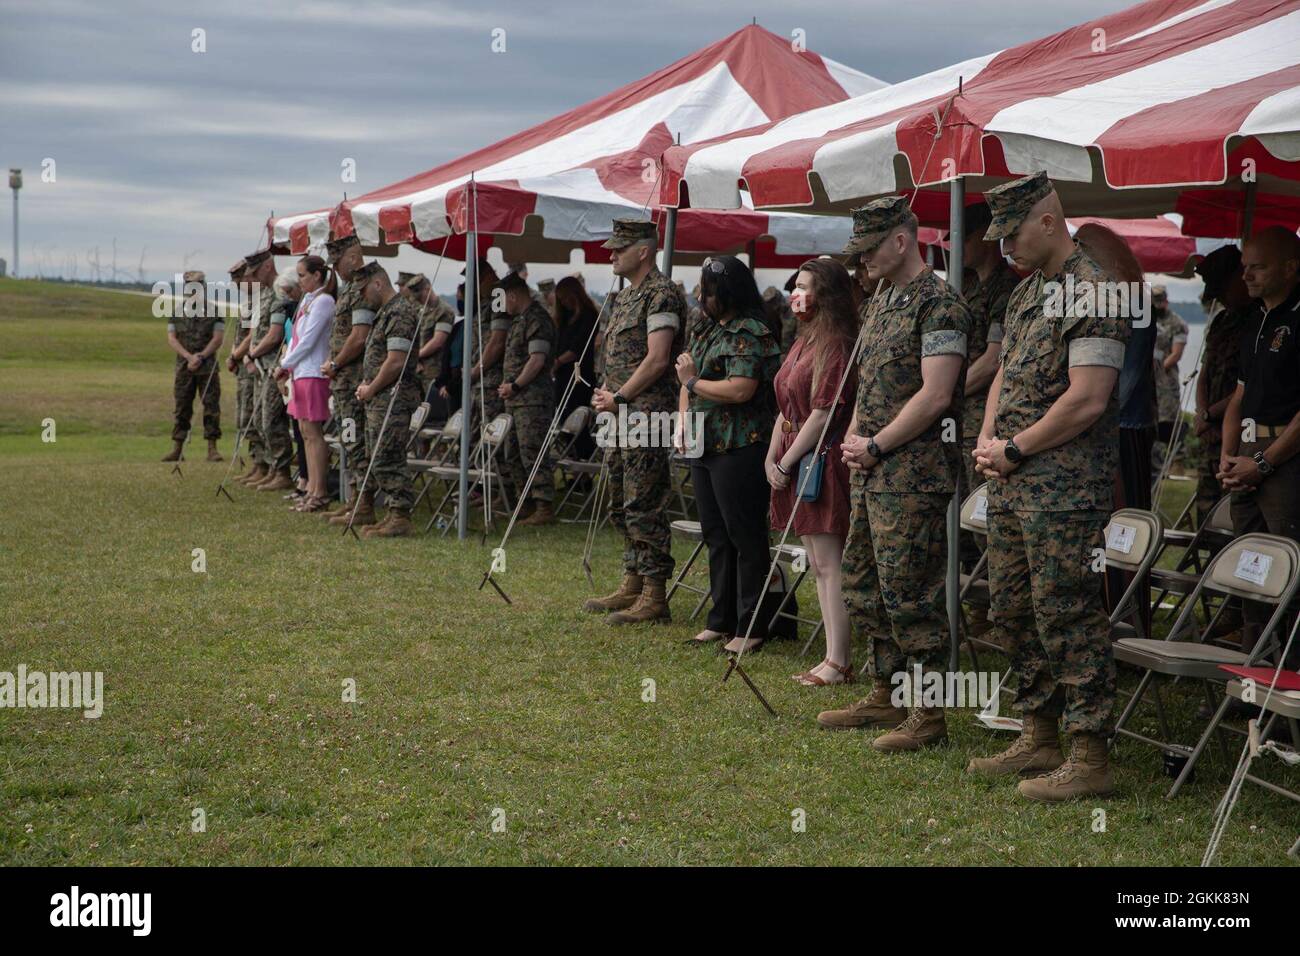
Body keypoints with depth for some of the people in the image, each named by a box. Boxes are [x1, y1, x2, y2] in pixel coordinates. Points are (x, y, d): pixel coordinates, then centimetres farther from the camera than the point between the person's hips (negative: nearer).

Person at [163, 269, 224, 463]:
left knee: (211, 407, -3)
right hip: (183, 367, 2)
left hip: (208, 367, -2)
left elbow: (218, 338, -4)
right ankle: (177, 448, 6)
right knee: (181, 408, 3)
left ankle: (212, 448, 0)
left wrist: (201, 357, -15)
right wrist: (189, 357, -11)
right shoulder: (177, 313, 10)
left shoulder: (214, 312, 4)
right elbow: (171, 339, 3)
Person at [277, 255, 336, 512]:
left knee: (313, 432, -7)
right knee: (306, 431, 10)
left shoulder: (323, 301, -12)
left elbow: (308, 341, -15)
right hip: (301, 373, 9)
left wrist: (285, 364, -7)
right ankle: (312, 488, 13)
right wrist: (286, 364, 9)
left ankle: (320, 492, -5)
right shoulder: (307, 300, 17)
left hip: (314, 373, -9)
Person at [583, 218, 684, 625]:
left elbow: (656, 360, -18)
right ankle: (633, 584, 23)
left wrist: (619, 398, -13)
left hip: (647, 415, -10)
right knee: (621, 504, 15)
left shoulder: (661, 294, -11)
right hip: (620, 417, 10)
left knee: (643, 507, -9)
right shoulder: (625, 297, 19)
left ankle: (654, 596, -6)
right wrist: (603, 392, 8)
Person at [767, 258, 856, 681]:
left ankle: (838, 662, -5)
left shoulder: (836, 345, -13)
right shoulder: (802, 342, 17)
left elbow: (823, 413, -17)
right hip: (794, 466, 10)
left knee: (830, 565, -8)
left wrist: (787, 461, -13)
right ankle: (833, 658, 15)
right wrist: (772, 457, 7)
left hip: (823, 464, -10)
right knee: (818, 566, 10)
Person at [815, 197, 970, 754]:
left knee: (909, 593, -7)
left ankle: (928, 714, 1)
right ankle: (887, 696, 26)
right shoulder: (879, 306, 17)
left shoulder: (938, 304, -13)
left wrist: (875, 445, -14)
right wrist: (853, 439, 7)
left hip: (913, 477, -10)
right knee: (865, 585, 15)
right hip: (870, 476, 10)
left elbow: (935, 395, -19)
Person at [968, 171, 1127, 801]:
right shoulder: (1026, 294, 16)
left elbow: (1087, 400, -20)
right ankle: (1038, 737, 27)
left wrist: (1014, 450, -13)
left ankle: (1089, 758, 0)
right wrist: (986, 439, 5)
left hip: (1063, 488, -10)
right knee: (1013, 609, 15)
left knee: (1067, 615, -6)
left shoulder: (1092, 292, -14)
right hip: (1011, 486, 10)